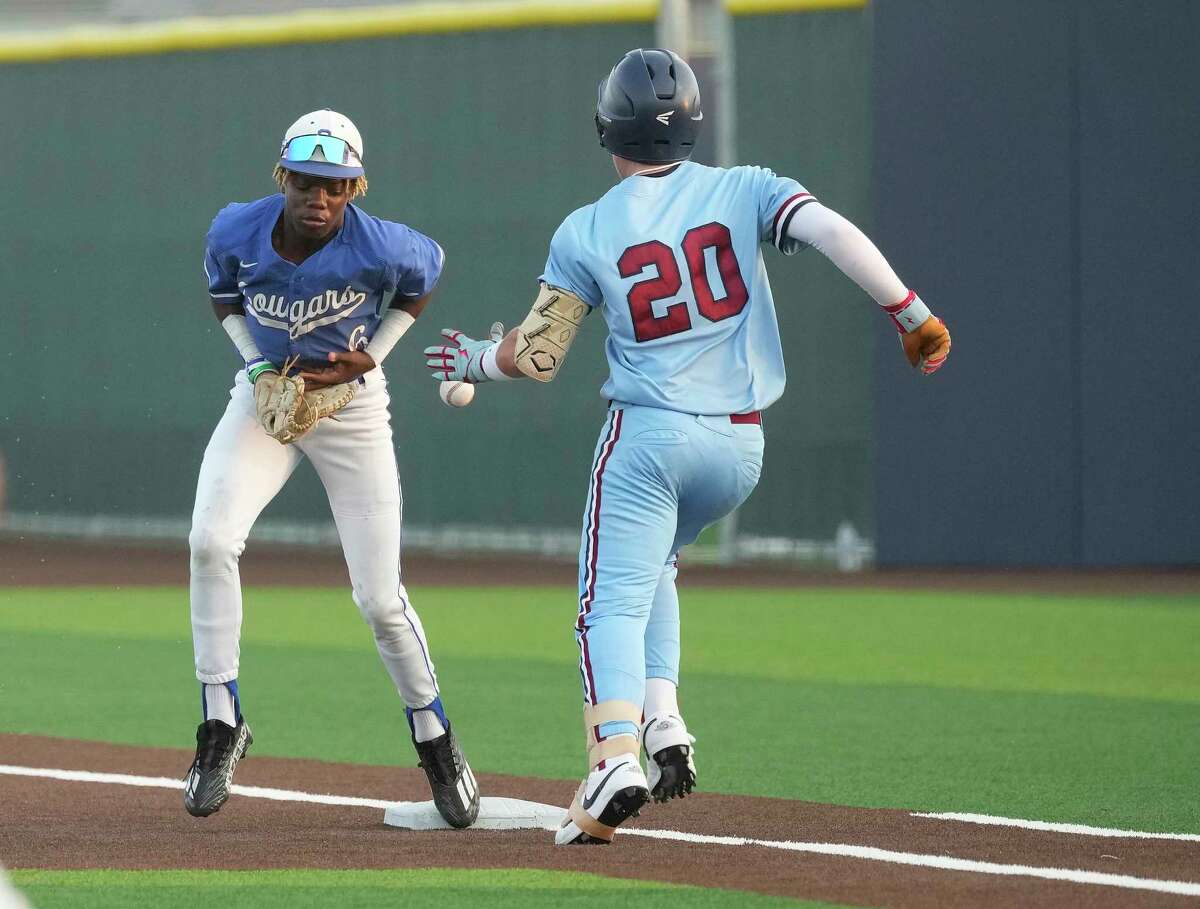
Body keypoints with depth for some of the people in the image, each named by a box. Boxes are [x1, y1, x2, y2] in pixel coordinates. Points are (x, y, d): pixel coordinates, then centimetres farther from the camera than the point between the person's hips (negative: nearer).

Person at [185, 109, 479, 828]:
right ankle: (222, 723, -11)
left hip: (354, 405, -2)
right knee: (211, 541, -23)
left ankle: (436, 741, 20)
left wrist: (369, 357, -10)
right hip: (266, 396, 2)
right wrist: (256, 365, -8)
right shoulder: (237, 231, -18)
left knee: (380, 598, -4)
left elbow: (428, 271, -1)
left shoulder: (380, 247, -25)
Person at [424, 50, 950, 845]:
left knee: (614, 598, -4)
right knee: (650, 569, 26)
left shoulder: (586, 233, 0)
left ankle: (616, 754, -28)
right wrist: (913, 315, -11)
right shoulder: (742, 191, 3)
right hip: (741, 449, 3)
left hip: (647, 436, -3)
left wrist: (476, 362, 22)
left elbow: (538, 355, 2)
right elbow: (834, 232, -14)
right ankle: (663, 723, 8)